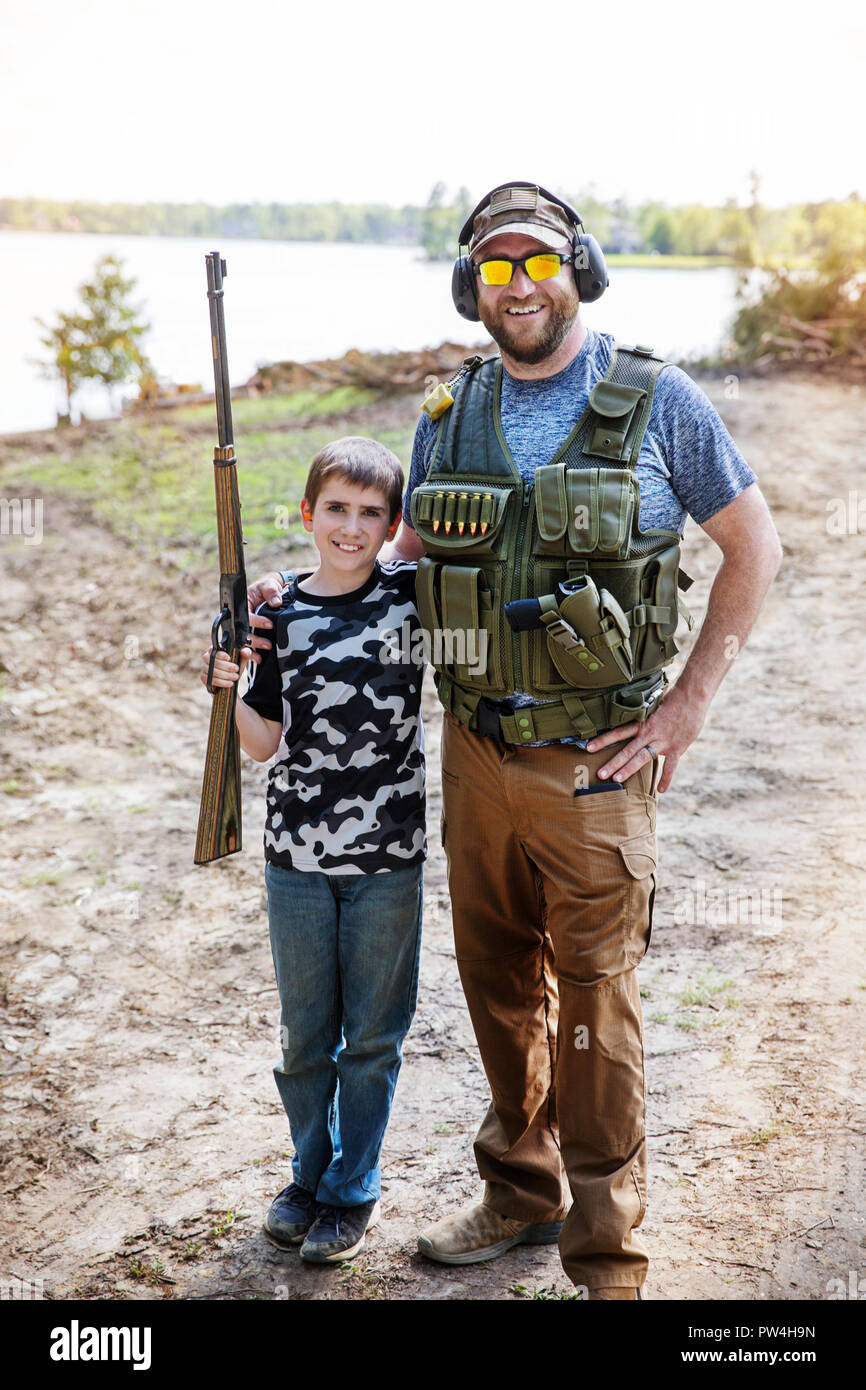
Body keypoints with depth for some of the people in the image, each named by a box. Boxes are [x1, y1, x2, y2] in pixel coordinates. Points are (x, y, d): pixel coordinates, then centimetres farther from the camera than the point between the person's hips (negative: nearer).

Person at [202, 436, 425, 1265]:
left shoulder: (413, 593, -4)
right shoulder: (281, 612, -1)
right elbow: (265, 744, 0)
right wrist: (227, 692, -17)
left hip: (388, 859, -1)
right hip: (297, 855, 1)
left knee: (372, 1036, 10)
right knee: (304, 1034, 15)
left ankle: (354, 1189, 27)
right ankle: (308, 1174, 35)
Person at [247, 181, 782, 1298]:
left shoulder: (656, 401, -5)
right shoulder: (450, 416, 7)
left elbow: (753, 547, 1)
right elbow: (408, 553, 19)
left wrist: (689, 702, -5)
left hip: (595, 765, -4)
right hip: (476, 753, 5)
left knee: (593, 1008, 1)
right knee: (498, 985, 15)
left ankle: (605, 1258, 16)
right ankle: (521, 1195, 35)